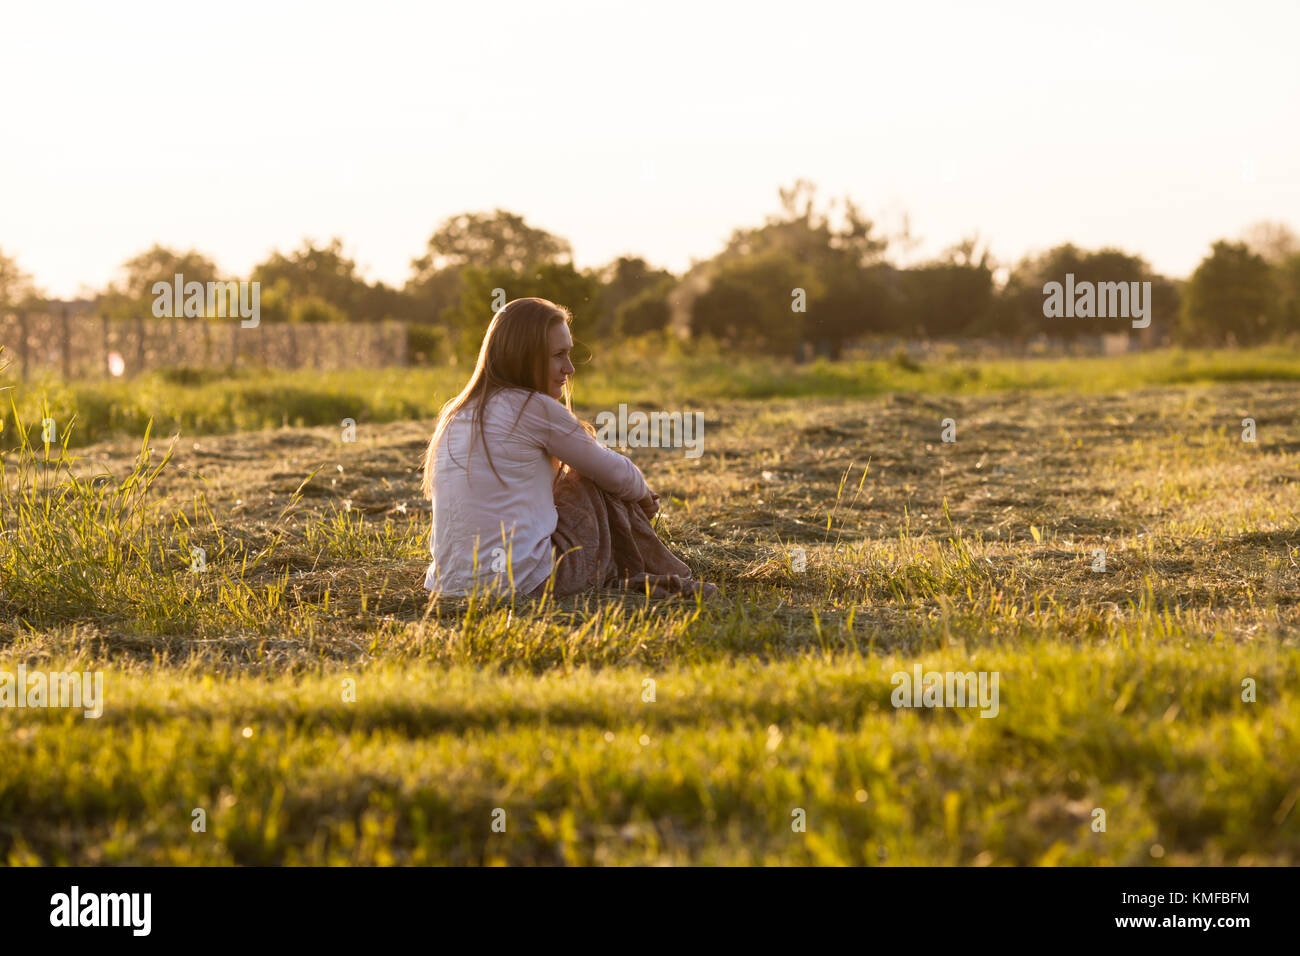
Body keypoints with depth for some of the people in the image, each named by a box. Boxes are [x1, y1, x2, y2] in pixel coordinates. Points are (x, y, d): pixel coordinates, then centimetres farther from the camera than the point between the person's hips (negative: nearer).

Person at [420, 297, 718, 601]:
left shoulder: (455, 413, 14)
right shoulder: (535, 410, -9)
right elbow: (616, 474, 4)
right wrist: (643, 493, 27)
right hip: (526, 584, -8)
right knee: (600, 489, 12)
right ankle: (669, 577, 23)